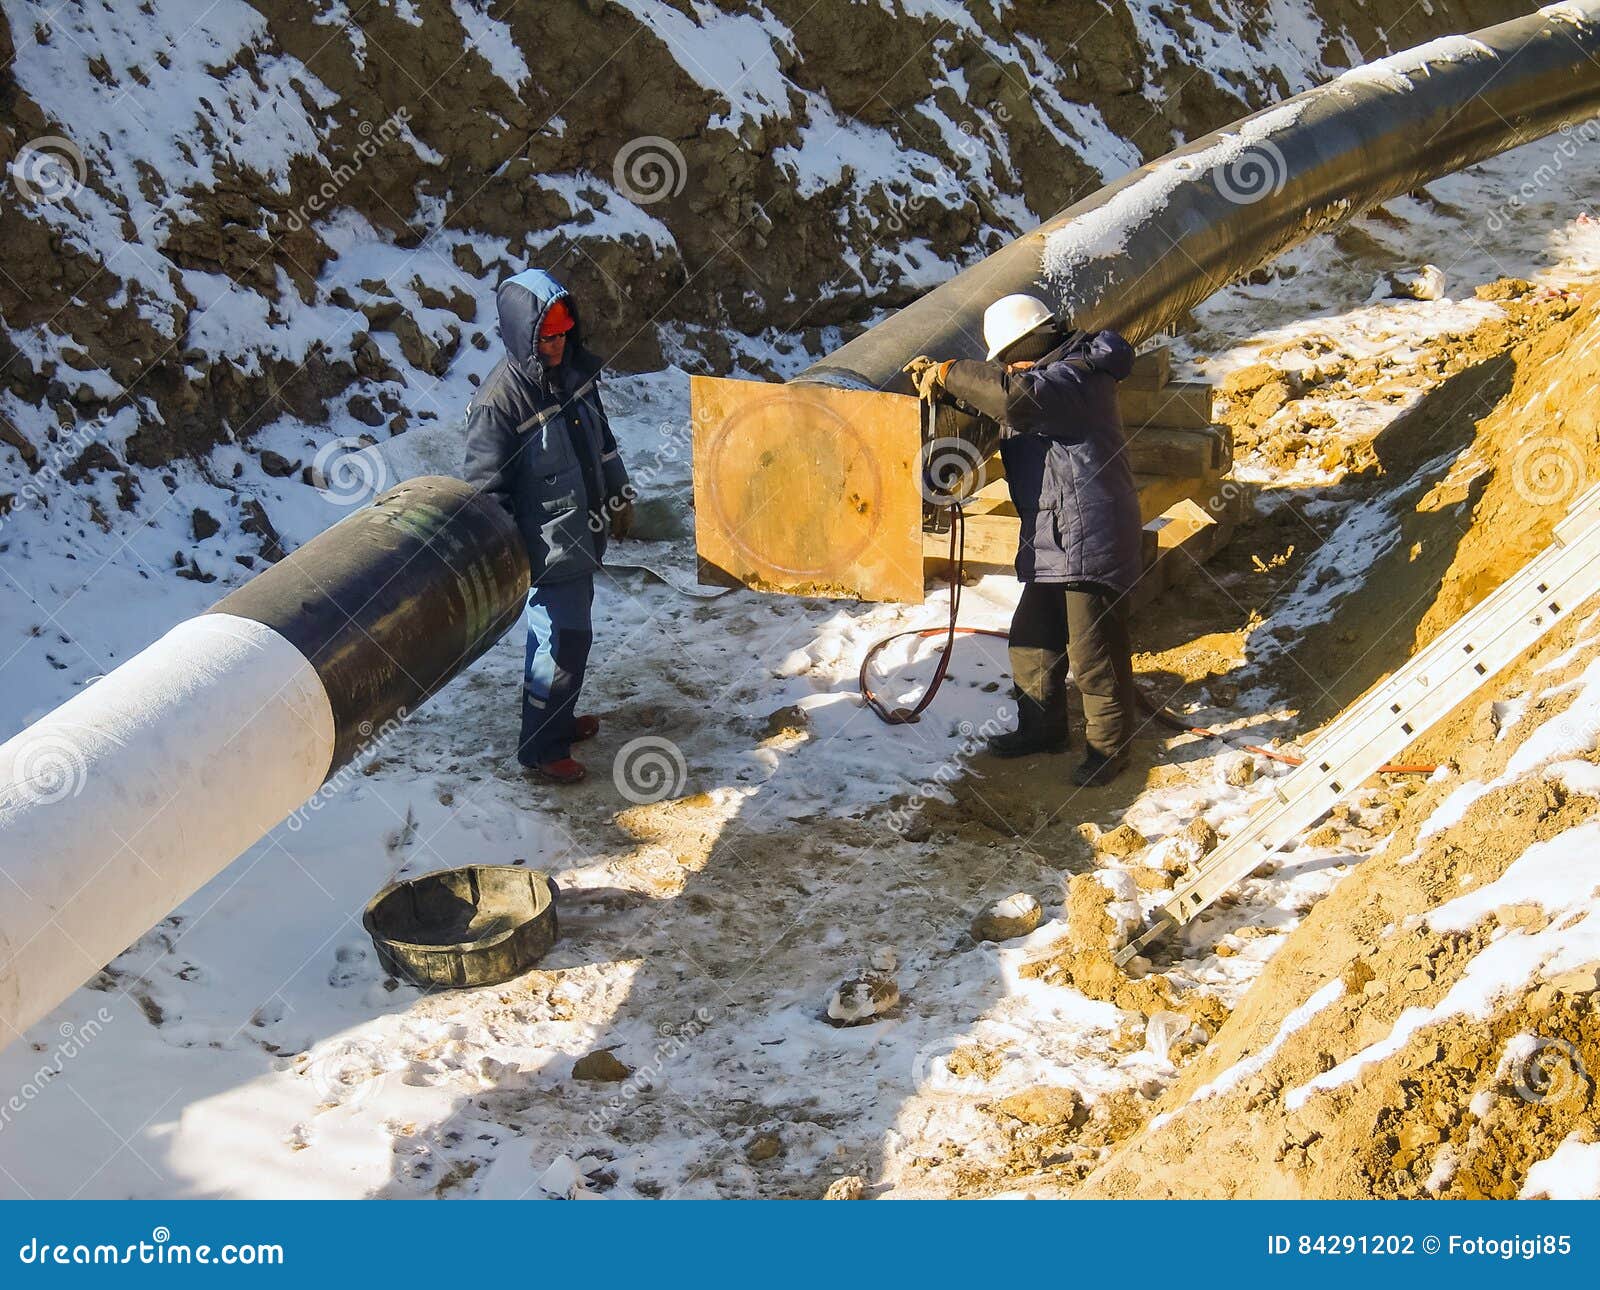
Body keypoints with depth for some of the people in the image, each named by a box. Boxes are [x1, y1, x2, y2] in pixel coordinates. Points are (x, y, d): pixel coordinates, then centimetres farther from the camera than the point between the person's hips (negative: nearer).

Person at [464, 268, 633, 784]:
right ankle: (542, 748, 17)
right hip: (546, 550, -8)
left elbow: (602, 440, 16)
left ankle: (559, 717, 42)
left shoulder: (576, 371, 0)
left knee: (569, 633, 22)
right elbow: (486, 488, -19)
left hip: (584, 534, 8)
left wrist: (619, 496, 24)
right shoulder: (499, 400, -23)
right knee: (563, 642, 0)